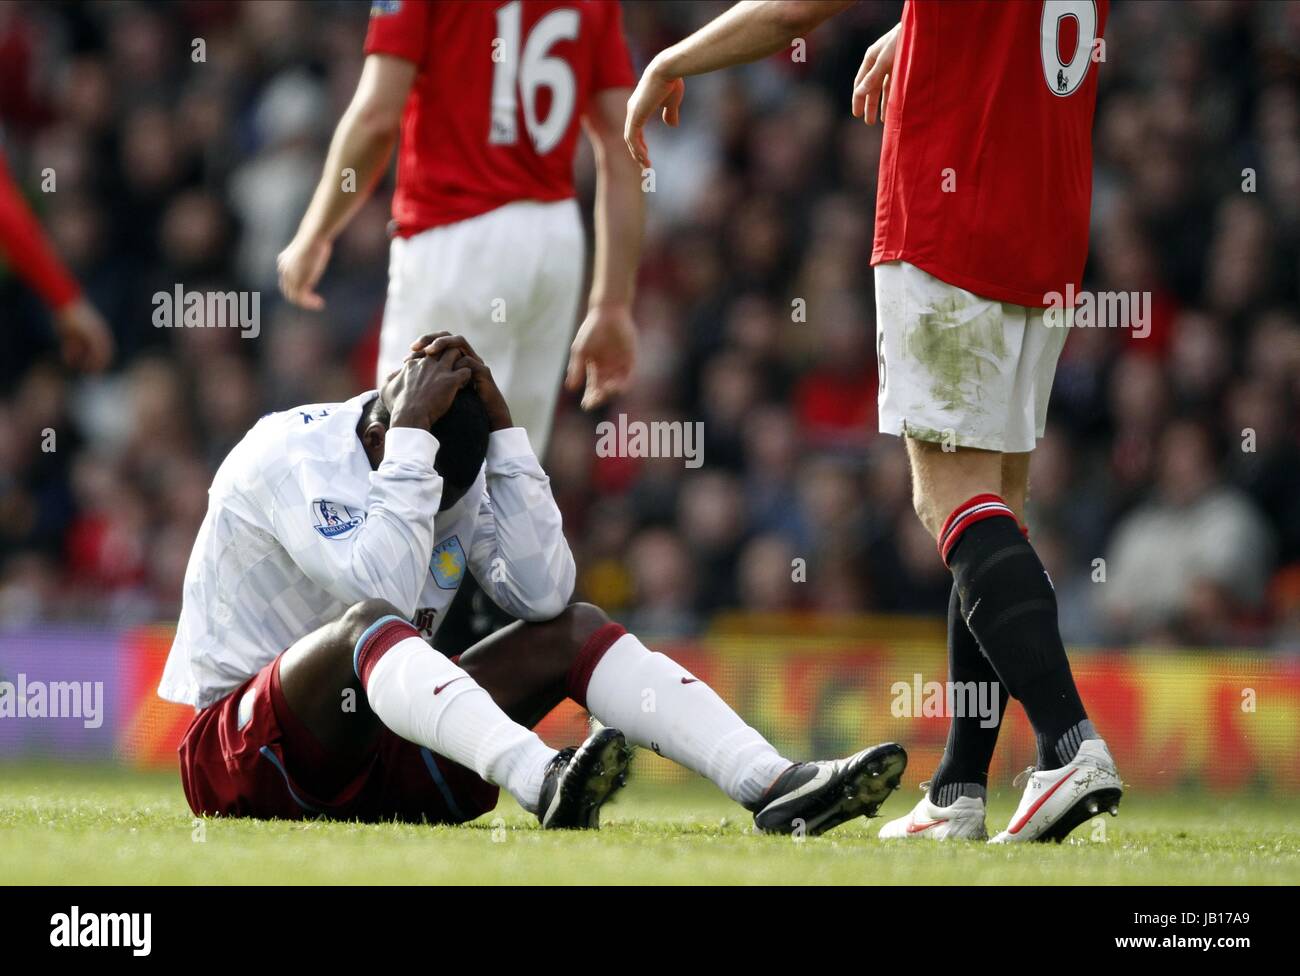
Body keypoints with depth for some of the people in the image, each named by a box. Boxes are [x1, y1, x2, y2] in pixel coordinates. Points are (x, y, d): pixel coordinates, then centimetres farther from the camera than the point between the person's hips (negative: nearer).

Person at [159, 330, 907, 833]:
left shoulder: (458, 477, 4)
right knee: (367, 620, -37)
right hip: (246, 765, -7)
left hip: (383, 761, 7)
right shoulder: (291, 454, -16)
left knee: (572, 629, -7)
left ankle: (773, 784, -25)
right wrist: (410, 431, -27)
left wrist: (501, 422, -14)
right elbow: (385, 587, -31)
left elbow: (544, 593, -13)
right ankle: (544, 785, -63)